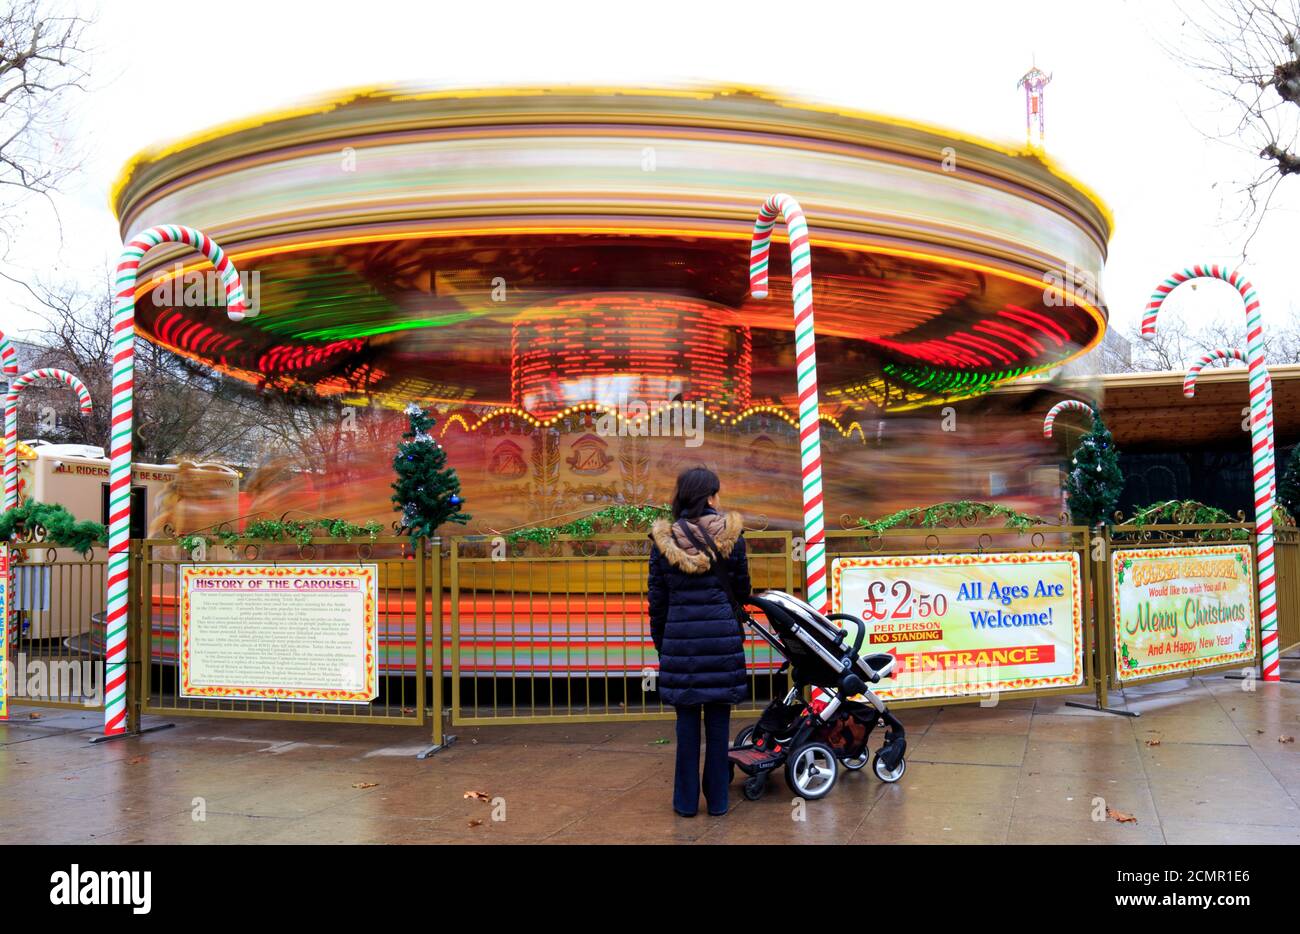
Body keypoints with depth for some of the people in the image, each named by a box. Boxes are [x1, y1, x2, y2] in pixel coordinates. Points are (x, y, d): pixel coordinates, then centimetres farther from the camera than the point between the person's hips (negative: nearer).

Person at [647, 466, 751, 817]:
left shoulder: (663, 540, 0)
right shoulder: (730, 535, -3)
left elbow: (657, 600, 5)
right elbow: (742, 589, 8)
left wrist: (660, 642, 14)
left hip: (680, 638, 1)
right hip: (723, 637, 0)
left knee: (687, 721, 9)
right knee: (718, 721, 8)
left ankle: (686, 801, 15)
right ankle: (717, 800, 17)